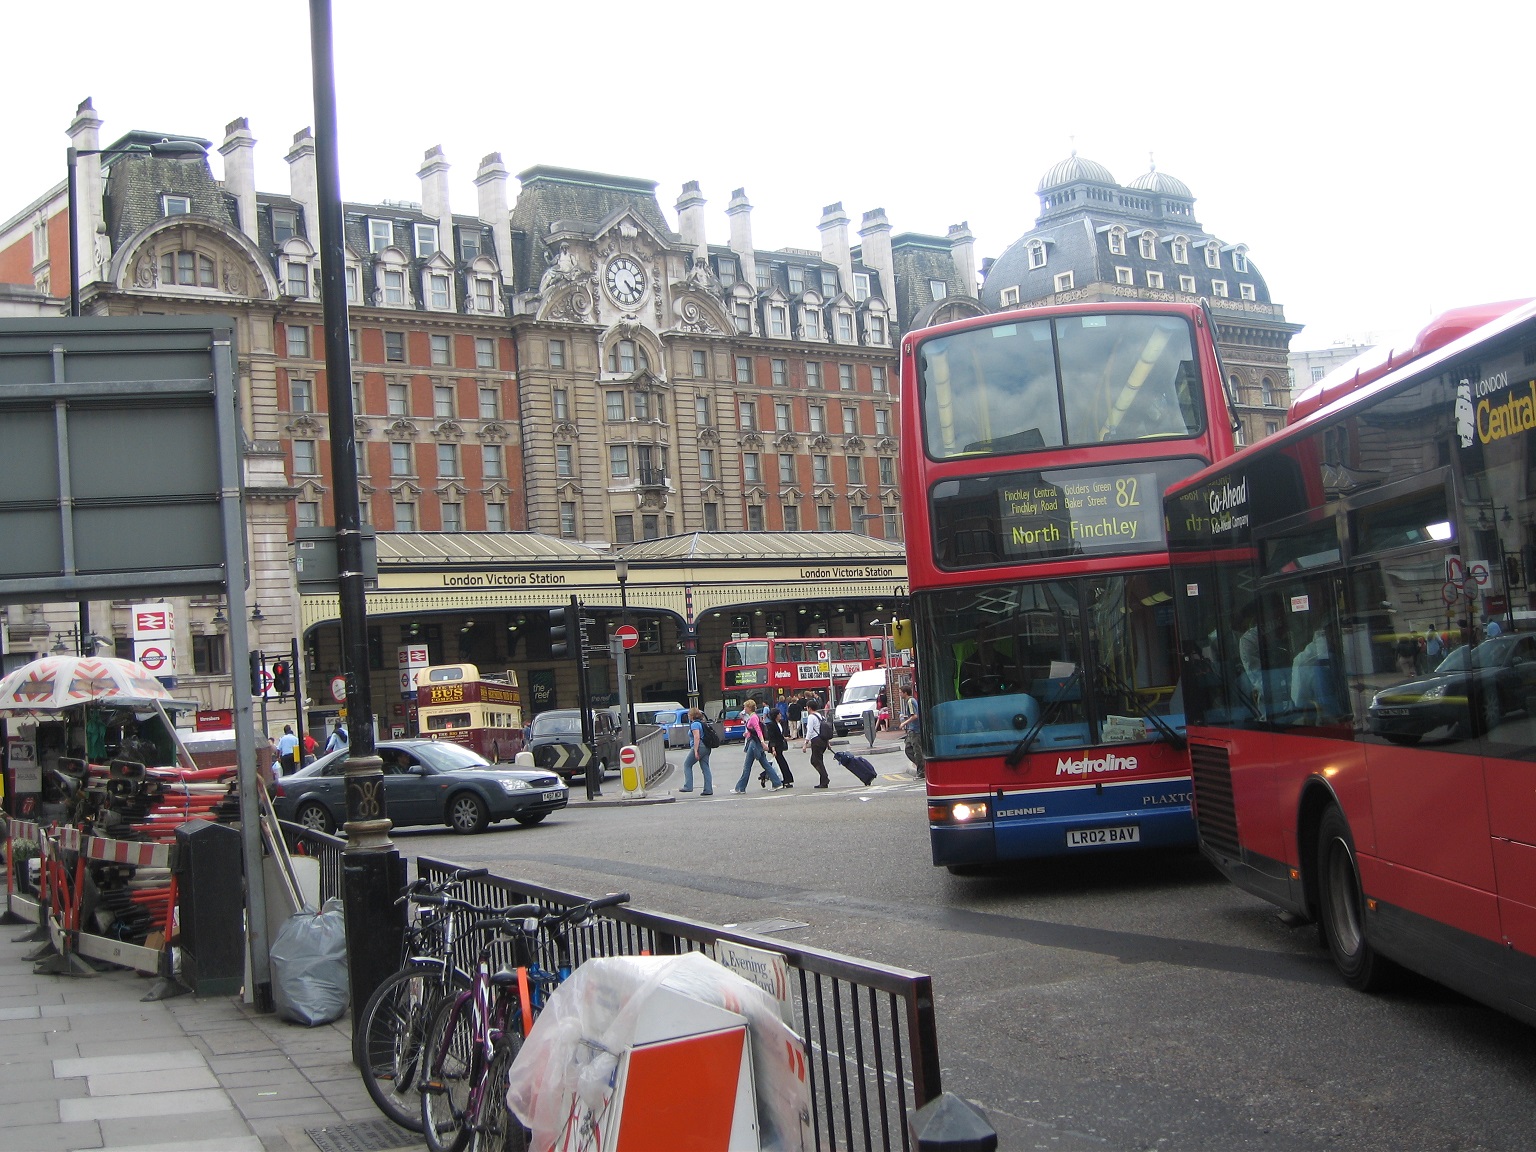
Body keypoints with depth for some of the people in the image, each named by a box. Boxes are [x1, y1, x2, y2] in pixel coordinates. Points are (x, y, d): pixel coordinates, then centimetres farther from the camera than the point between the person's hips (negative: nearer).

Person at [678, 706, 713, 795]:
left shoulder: (695, 724, -11)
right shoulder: (702, 723, 18)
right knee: (705, 768, 6)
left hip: (699, 747, -9)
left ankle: (688, 787, -1)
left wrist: (695, 751, -21)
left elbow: (697, 737, -20)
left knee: (687, 765, 3)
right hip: (706, 747, 9)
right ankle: (708, 790, 1)